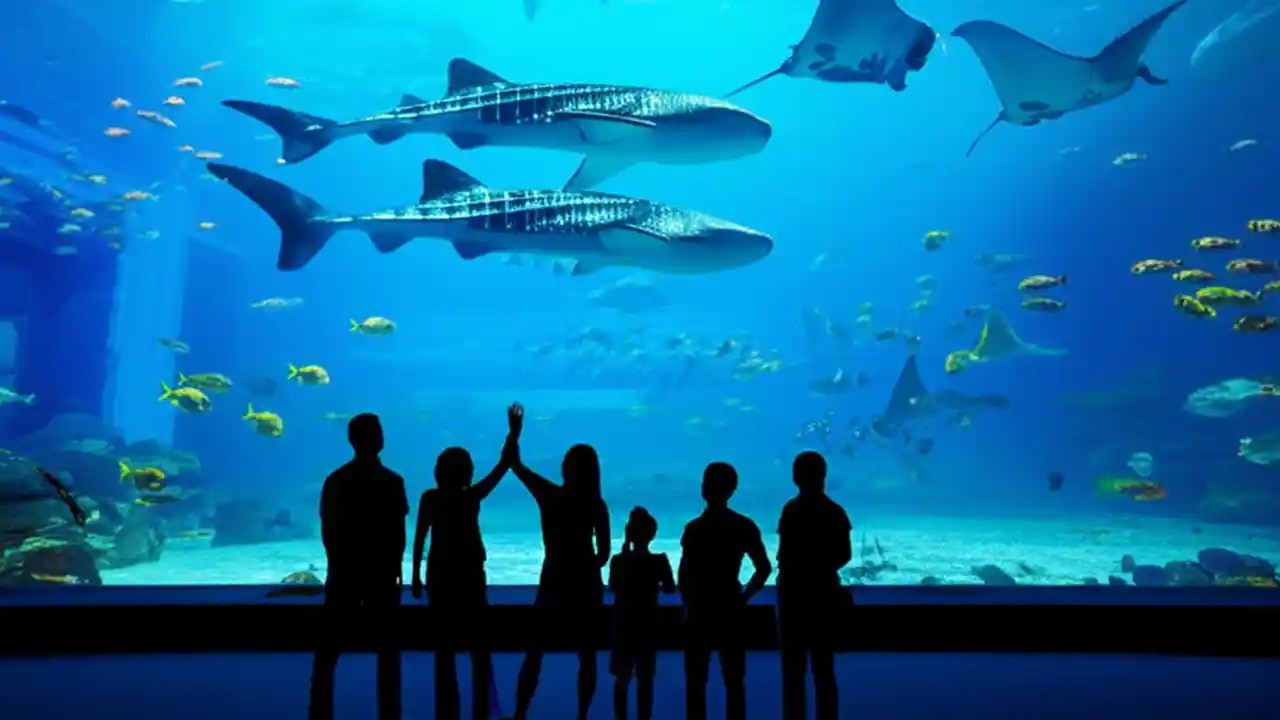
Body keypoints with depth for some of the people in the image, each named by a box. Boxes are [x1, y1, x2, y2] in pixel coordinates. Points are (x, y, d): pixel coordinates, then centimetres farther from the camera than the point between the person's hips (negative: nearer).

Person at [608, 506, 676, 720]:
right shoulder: (658, 561, -14)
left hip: (623, 625, 2)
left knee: (622, 678, 14)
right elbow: (670, 589, -2)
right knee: (645, 679, 7)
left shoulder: (618, 561, -7)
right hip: (647, 626, -2)